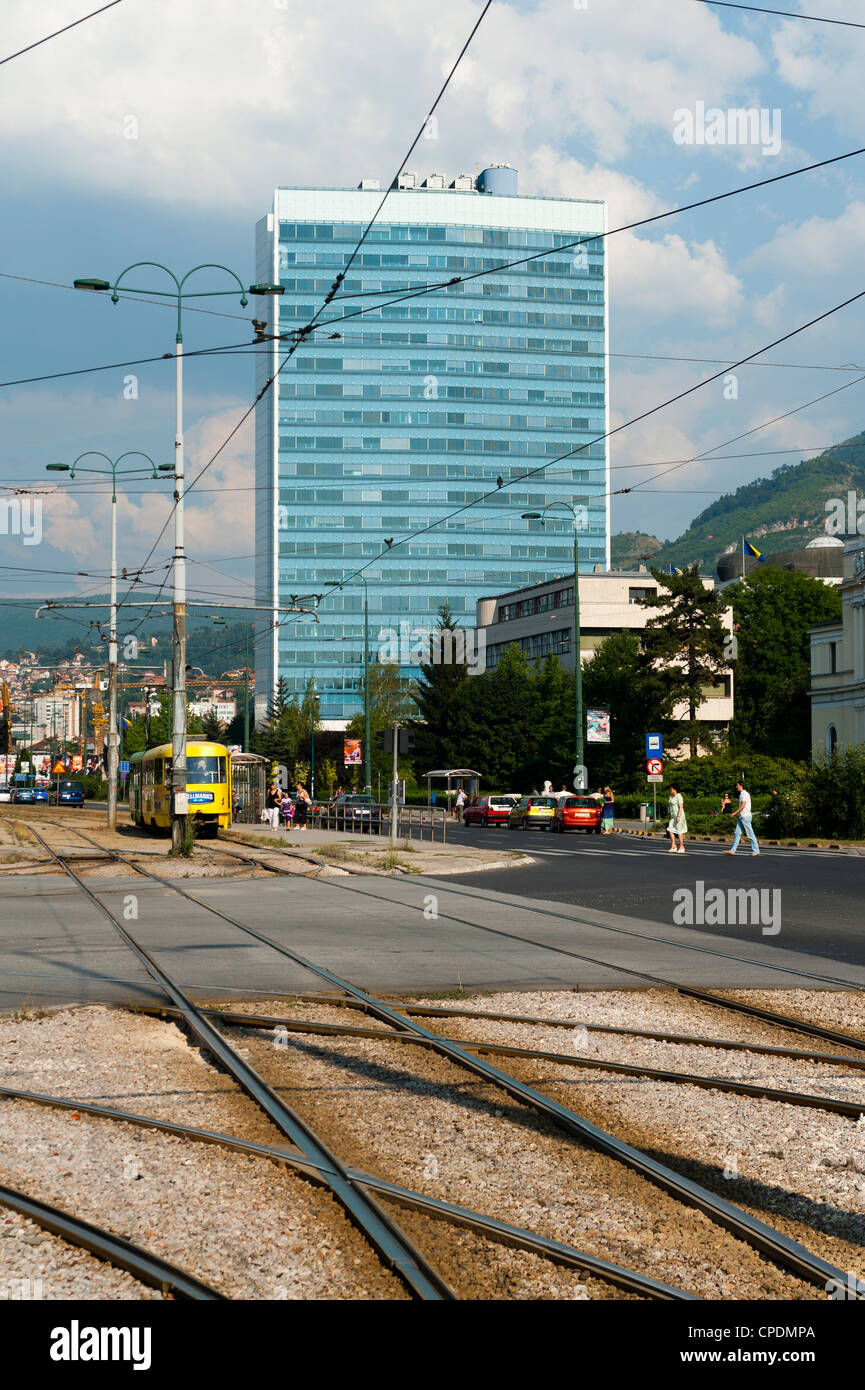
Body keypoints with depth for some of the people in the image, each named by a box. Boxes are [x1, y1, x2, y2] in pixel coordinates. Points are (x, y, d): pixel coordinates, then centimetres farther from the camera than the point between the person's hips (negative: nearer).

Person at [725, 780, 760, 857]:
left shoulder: (745, 794, -13)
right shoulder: (741, 794, 17)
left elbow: (743, 806, -20)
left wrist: (734, 813, -17)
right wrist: (738, 815, 22)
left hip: (745, 816, -10)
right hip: (741, 817, 10)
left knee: (750, 834, -5)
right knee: (737, 833, 7)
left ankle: (756, 851, -1)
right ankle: (732, 850, 6)